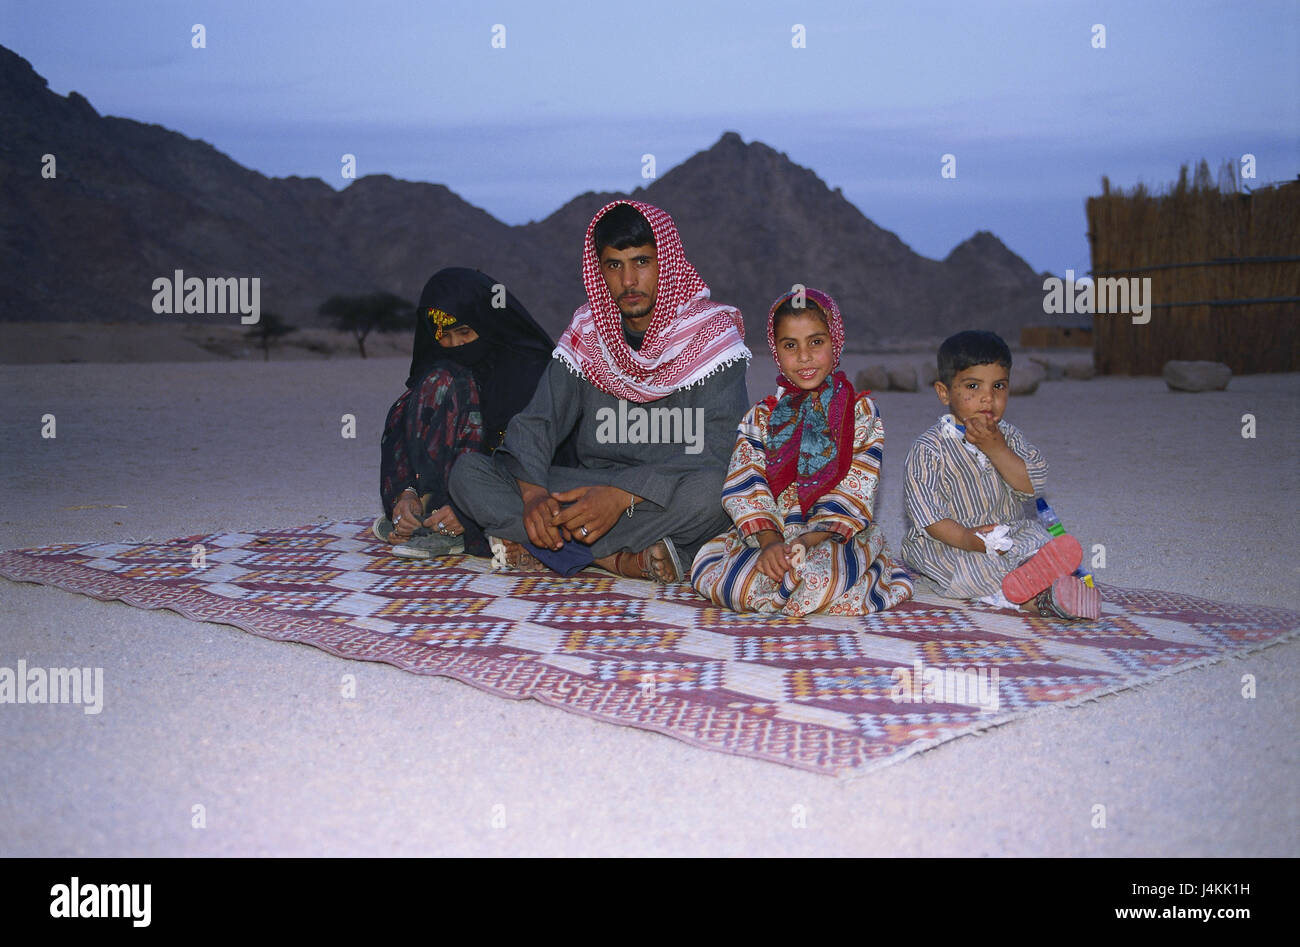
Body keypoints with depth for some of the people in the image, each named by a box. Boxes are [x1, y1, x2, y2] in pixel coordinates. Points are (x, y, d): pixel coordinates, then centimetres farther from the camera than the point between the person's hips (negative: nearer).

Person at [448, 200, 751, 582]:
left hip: (668, 503, -4)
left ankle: (542, 550, -28)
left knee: (712, 489, -39)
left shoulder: (713, 333, -8)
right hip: (587, 488, 4)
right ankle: (623, 559, -27)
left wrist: (623, 496, -32)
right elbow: (537, 420, 0)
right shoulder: (587, 329, 6)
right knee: (468, 470, -15)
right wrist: (533, 491, -23)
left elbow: (714, 451, -19)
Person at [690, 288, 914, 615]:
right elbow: (746, 491, -1)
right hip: (767, 535, 3)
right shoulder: (761, 417, 11)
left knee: (816, 581, -38)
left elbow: (854, 494, -6)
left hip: (835, 537, -2)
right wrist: (770, 542, -20)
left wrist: (807, 541, -19)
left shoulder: (860, 411, 4)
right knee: (705, 570, -27)